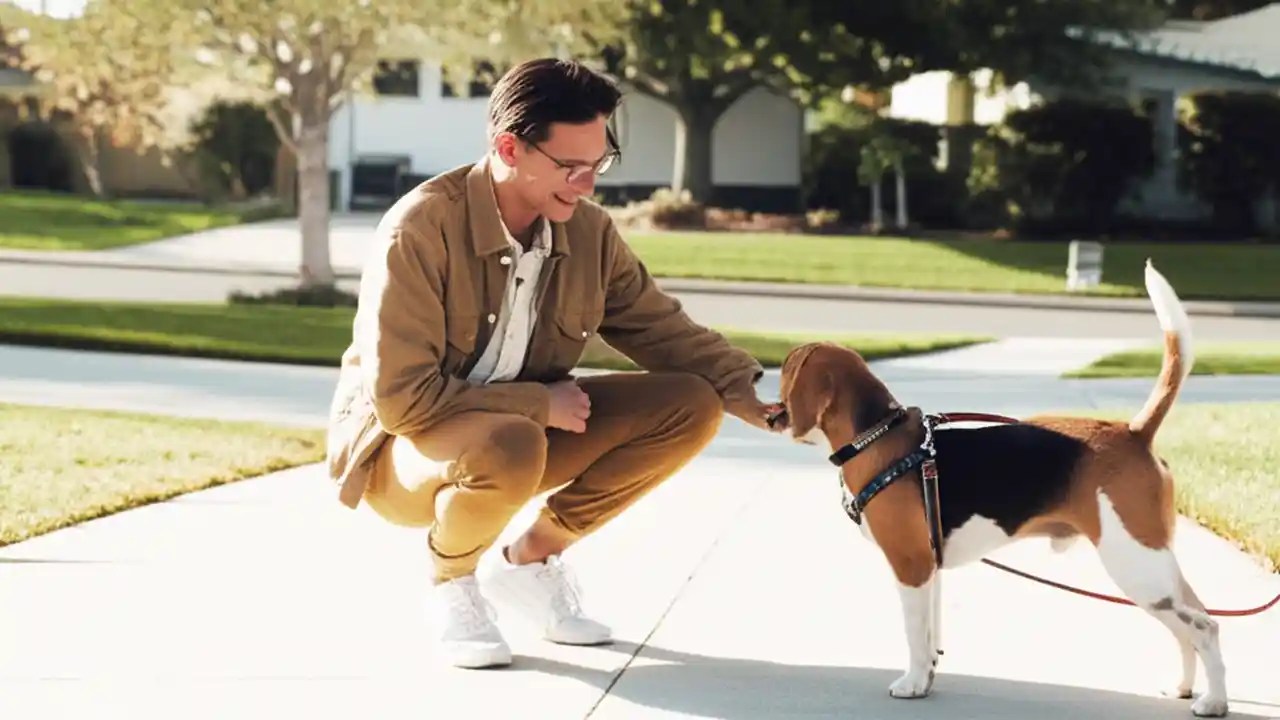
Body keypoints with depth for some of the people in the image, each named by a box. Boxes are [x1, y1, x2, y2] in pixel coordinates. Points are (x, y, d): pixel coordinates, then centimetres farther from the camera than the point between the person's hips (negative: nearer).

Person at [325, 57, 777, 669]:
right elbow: (404, 399, -27)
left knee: (693, 405, -11)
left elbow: (664, 331, -1)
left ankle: (530, 559, 5)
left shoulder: (589, 231, -7)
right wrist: (540, 403, -23)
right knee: (511, 447, -41)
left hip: (522, 426, 6)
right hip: (400, 445, -6)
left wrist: (755, 398, -17)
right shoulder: (421, 228, -25)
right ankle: (451, 578, -5)